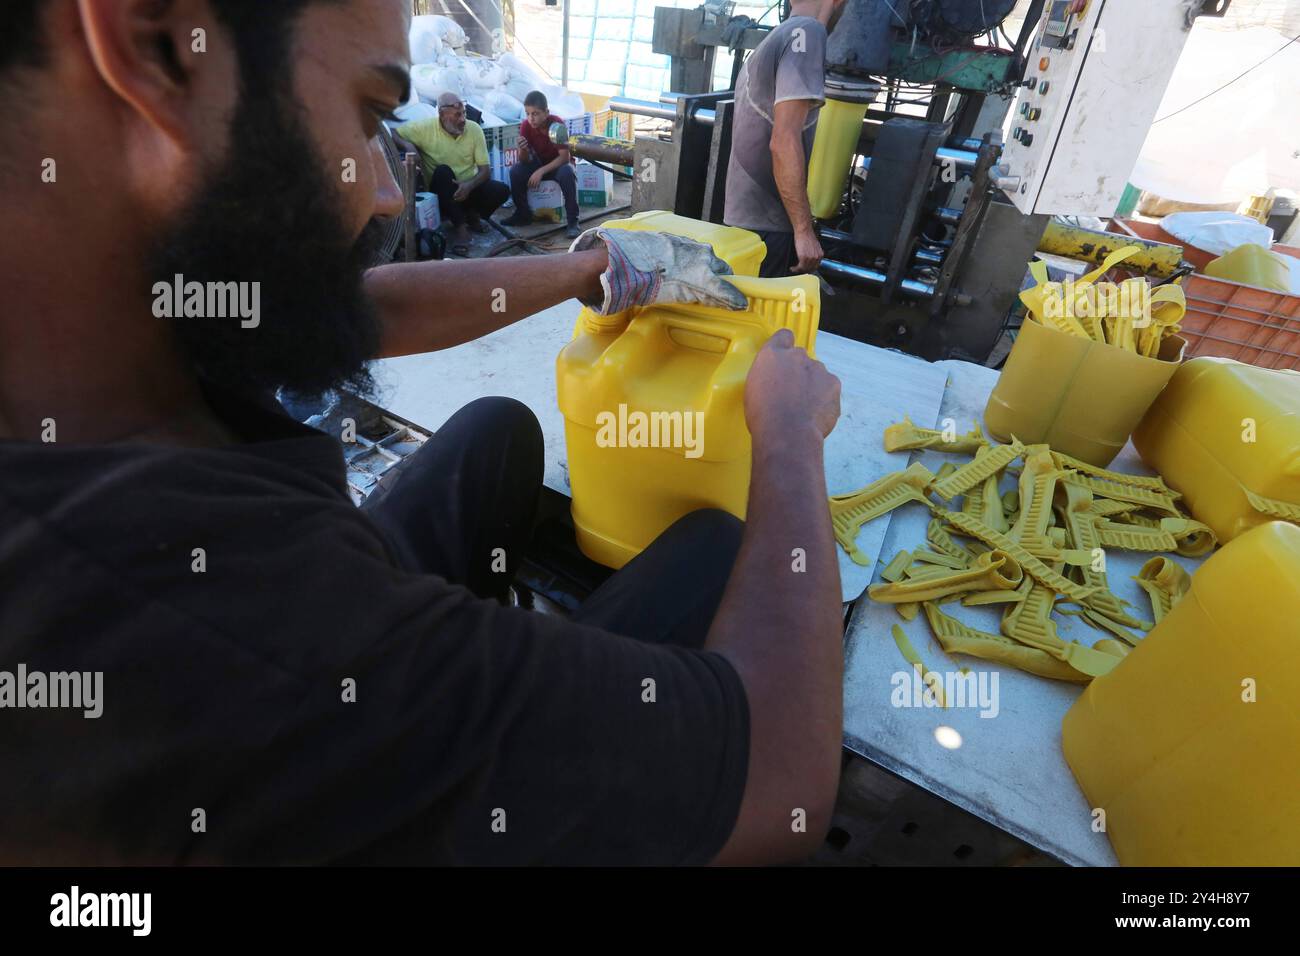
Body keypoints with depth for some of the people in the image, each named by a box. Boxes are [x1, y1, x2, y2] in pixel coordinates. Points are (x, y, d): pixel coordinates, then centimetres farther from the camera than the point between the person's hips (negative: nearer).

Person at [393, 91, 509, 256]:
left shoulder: (474, 129, -6)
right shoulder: (425, 128, -11)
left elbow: (485, 170, -9)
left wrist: (469, 185, -30)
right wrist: (406, 144, -27)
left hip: (469, 187, 2)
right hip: (441, 191, -2)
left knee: (502, 190, -23)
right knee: (443, 171, -35)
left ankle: (471, 215, 6)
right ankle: (459, 227, -27)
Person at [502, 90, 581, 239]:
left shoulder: (557, 124, -25)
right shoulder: (526, 126, -15)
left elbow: (565, 156, -27)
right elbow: (525, 161, -14)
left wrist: (541, 171, -36)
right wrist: (522, 150, -38)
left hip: (558, 163, -3)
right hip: (539, 163, 4)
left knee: (567, 173, -36)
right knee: (516, 171, -21)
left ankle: (573, 221, -28)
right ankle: (523, 214, -2)